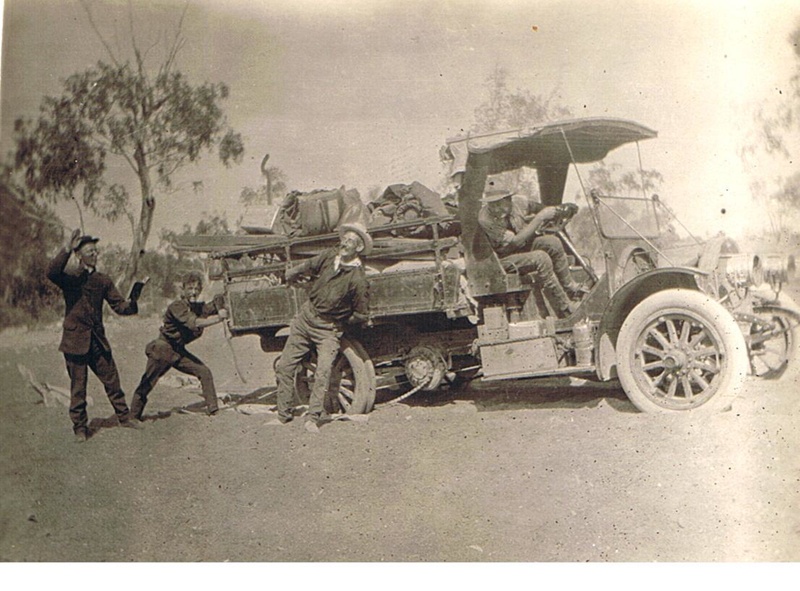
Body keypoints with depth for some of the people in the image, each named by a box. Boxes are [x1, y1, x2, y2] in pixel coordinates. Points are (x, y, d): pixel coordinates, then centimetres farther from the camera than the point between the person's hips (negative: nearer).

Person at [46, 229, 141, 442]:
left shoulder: (103, 281, 9)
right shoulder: (70, 279, -4)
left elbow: (119, 306, 7)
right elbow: (52, 272, -26)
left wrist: (133, 304, -15)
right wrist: (67, 249, -32)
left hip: (98, 341, 4)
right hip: (75, 340, -4)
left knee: (112, 380, 9)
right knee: (78, 387, 3)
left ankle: (124, 417, 25)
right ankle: (80, 428, 15)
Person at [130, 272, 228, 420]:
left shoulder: (200, 307, 3)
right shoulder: (176, 306, -21)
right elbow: (194, 323, -34)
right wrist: (218, 318, -39)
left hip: (179, 352, 6)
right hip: (163, 349, -6)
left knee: (204, 372, -6)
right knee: (147, 384, -5)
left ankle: (212, 408, 1)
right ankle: (133, 416, 8)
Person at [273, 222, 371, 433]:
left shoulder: (357, 278, -19)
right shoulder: (330, 257, -4)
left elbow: (361, 315, -11)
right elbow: (309, 265, 20)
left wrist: (340, 323, 1)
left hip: (329, 329, -5)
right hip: (305, 316, 5)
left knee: (324, 371, -21)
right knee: (284, 367, 6)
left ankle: (313, 417, -11)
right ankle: (283, 415, 16)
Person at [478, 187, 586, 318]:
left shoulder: (513, 205, -9)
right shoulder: (485, 219, -29)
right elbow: (516, 241, -31)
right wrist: (539, 218, -29)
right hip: (502, 259, -7)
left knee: (553, 243, -14)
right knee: (541, 258, -29)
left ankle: (570, 287, 2)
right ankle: (565, 310, -20)